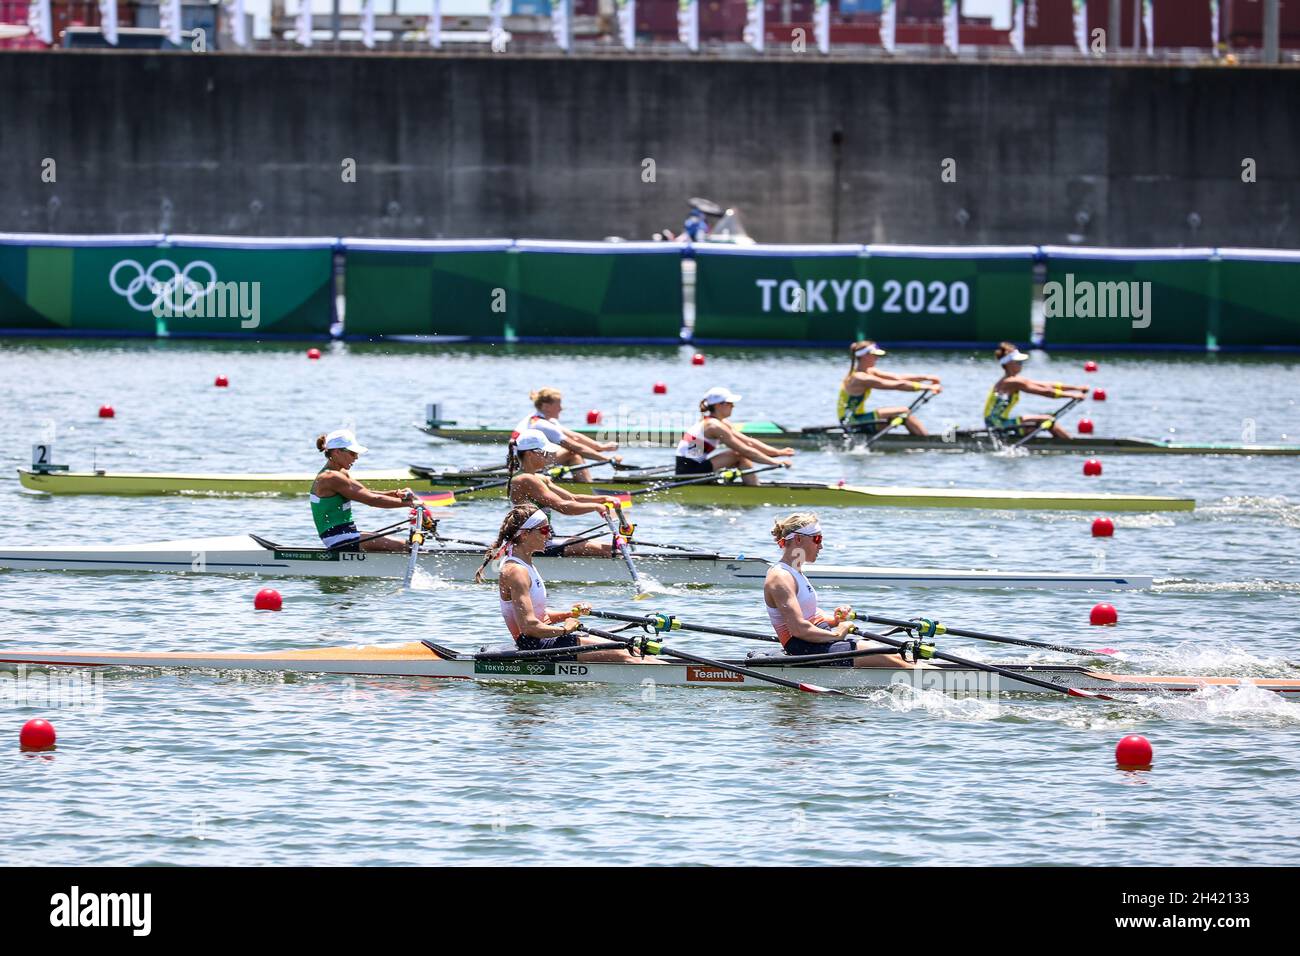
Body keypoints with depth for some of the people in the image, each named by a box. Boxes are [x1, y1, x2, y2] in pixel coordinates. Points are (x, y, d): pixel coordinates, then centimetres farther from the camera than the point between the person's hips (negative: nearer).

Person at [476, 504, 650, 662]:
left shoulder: (525, 566, 14)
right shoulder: (515, 572, -18)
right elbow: (528, 626, -25)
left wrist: (569, 614, 6)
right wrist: (564, 629, -12)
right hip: (534, 645, -10)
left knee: (625, 650, 6)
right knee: (619, 655, -14)